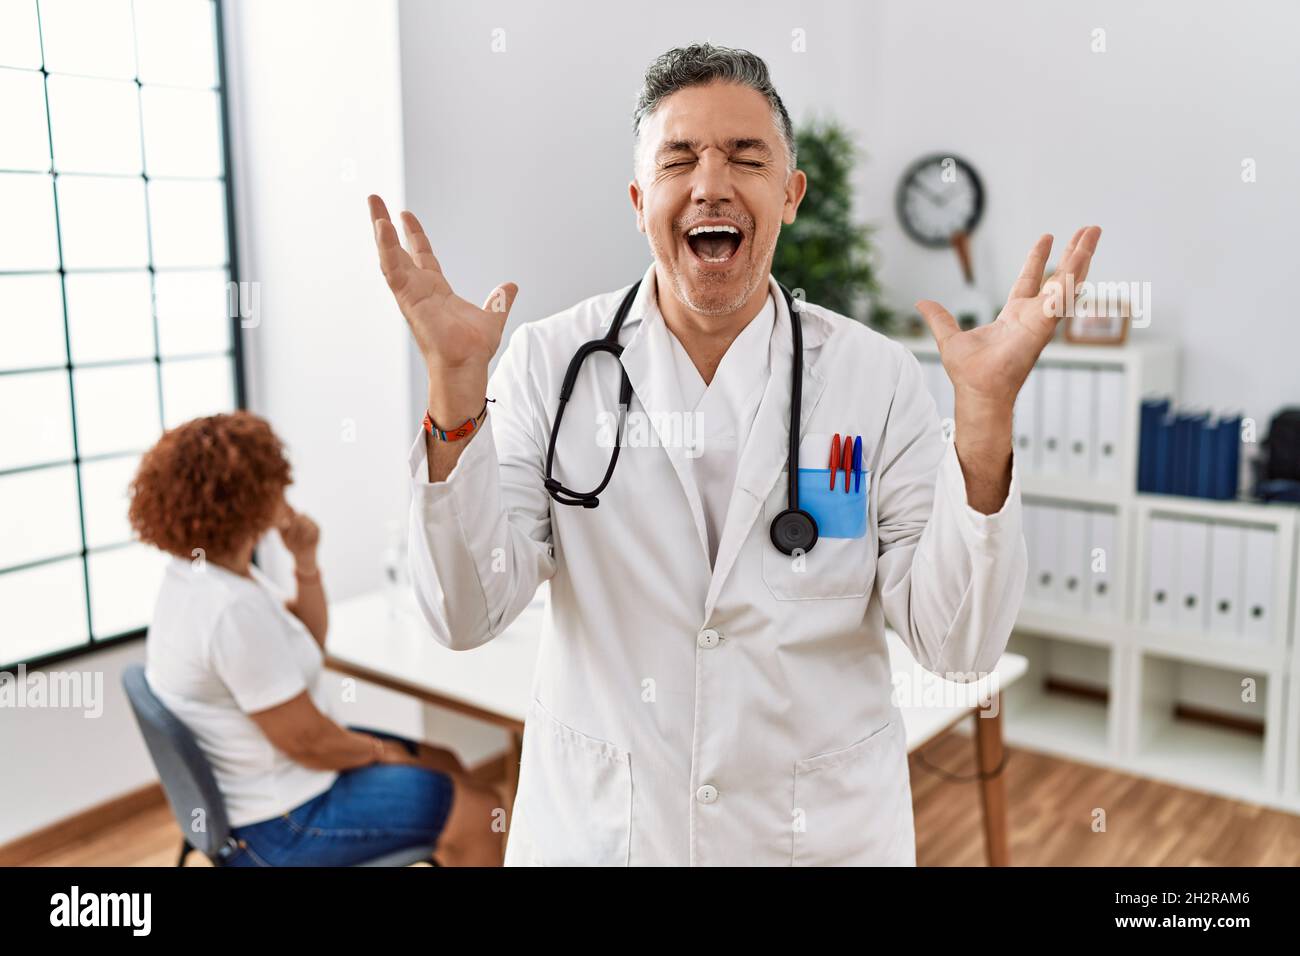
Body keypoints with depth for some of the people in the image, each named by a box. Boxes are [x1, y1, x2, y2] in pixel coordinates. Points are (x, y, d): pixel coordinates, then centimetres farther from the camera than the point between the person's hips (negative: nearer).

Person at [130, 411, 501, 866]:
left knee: (445, 766, 20)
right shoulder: (233, 609, -32)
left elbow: (309, 643, 11)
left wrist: (306, 563, -5)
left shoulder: (199, 570, 1)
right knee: (477, 810, -4)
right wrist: (379, 750, -6)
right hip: (279, 821, -10)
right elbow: (306, 740, -25)